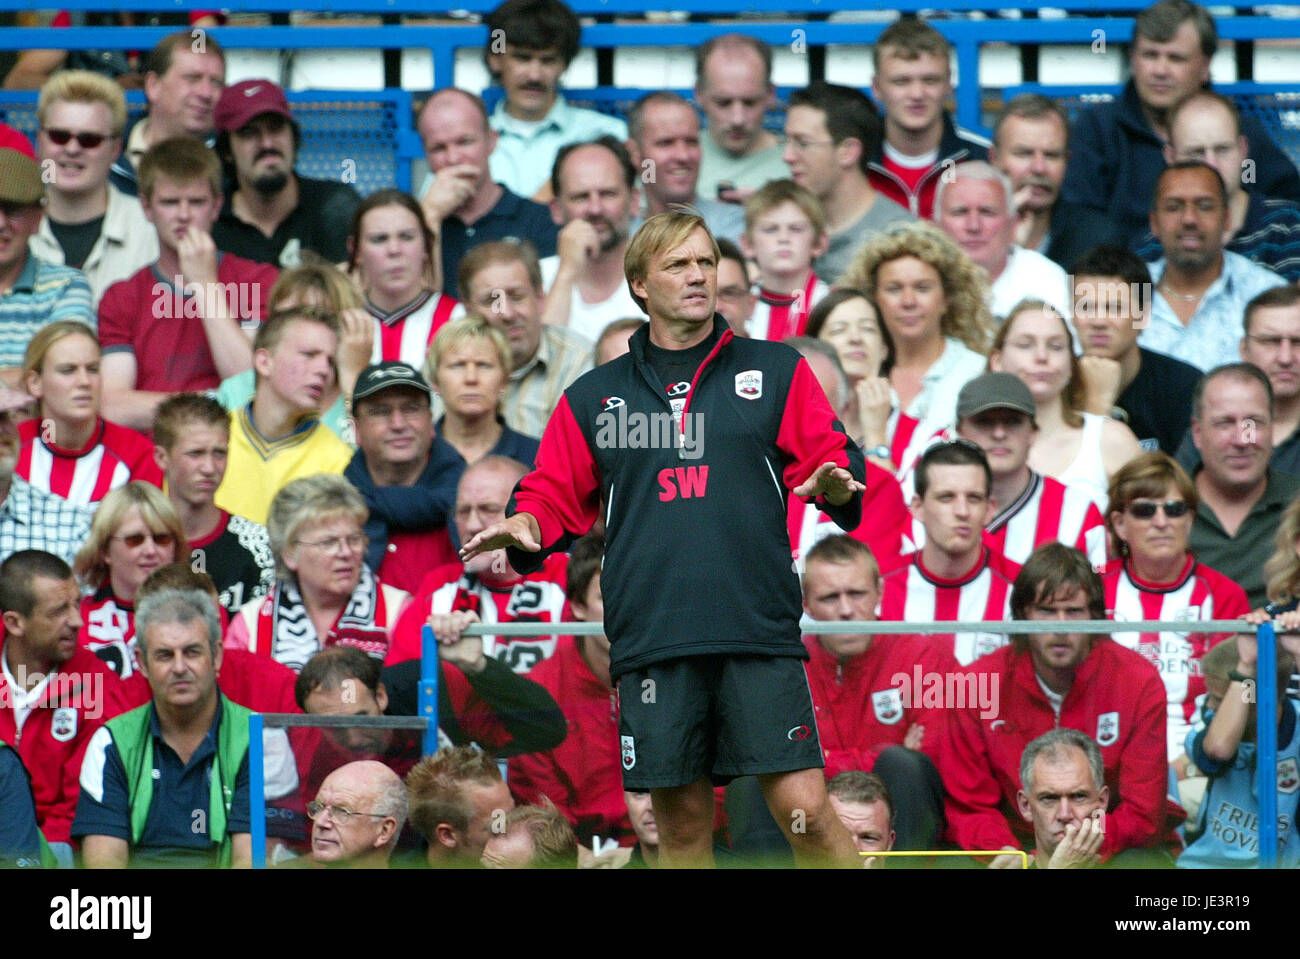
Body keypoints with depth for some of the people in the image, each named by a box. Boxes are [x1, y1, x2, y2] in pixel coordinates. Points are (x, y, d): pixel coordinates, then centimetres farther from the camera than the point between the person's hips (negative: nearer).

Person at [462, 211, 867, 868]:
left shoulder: (777, 372, 12)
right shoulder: (593, 397, 17)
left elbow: (830, 457, 8)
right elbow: (554, 495, 19)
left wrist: (836, 486, -15)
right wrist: (527, 529, -3)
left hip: (759, 640, -2)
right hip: (651, 642, 2)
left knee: (804, 811, -11)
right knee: (682, 825, 3)